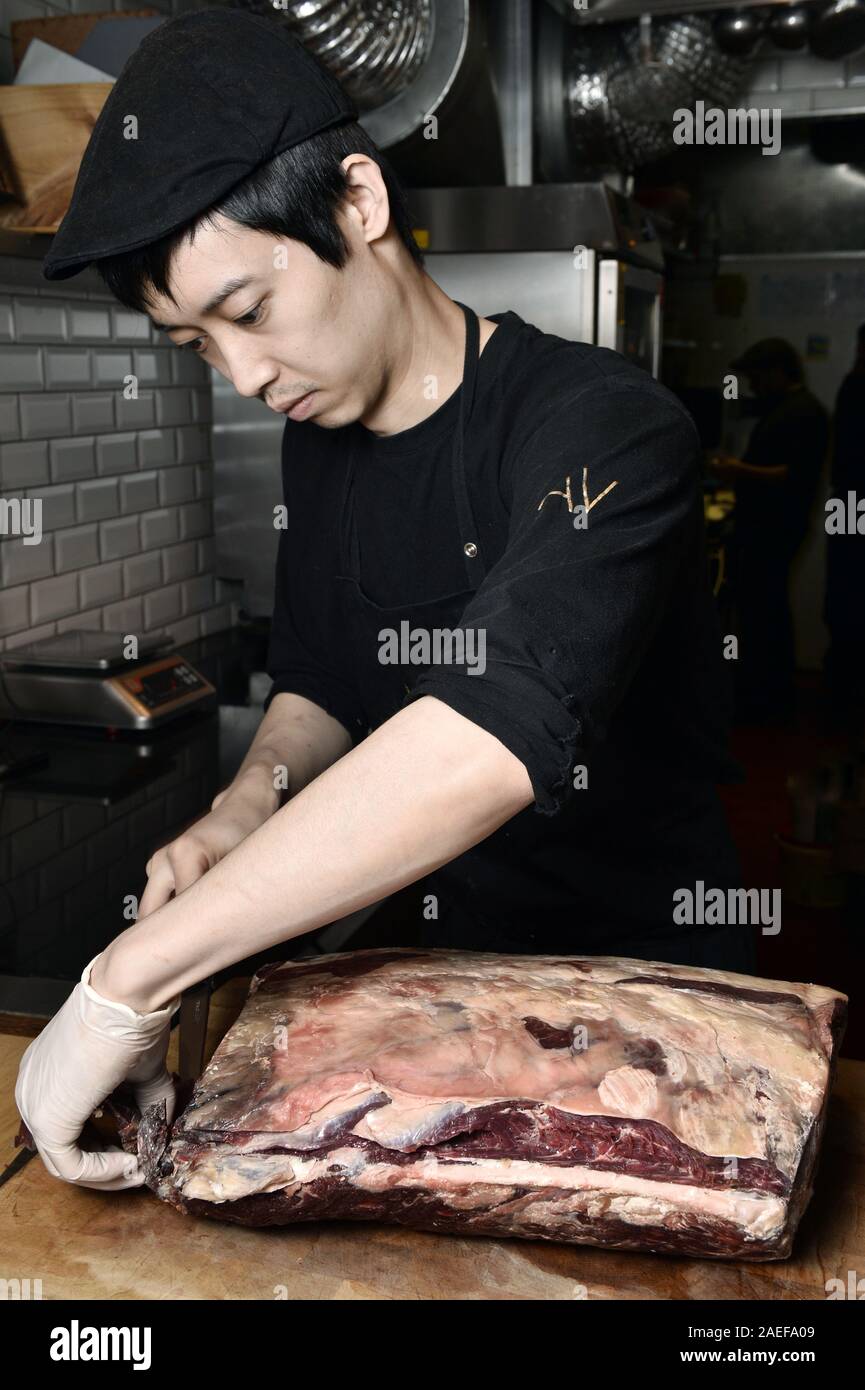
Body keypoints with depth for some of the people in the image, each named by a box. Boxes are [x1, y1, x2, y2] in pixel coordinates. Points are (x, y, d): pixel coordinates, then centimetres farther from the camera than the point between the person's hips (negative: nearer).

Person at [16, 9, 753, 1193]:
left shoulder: (605, 428, -23)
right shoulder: (318, 436, 2)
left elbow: (493, 744, -38)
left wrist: (129, 982, -37)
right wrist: (254, 797, -10)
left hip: (651, 971, -5)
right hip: (441, 958, 6)